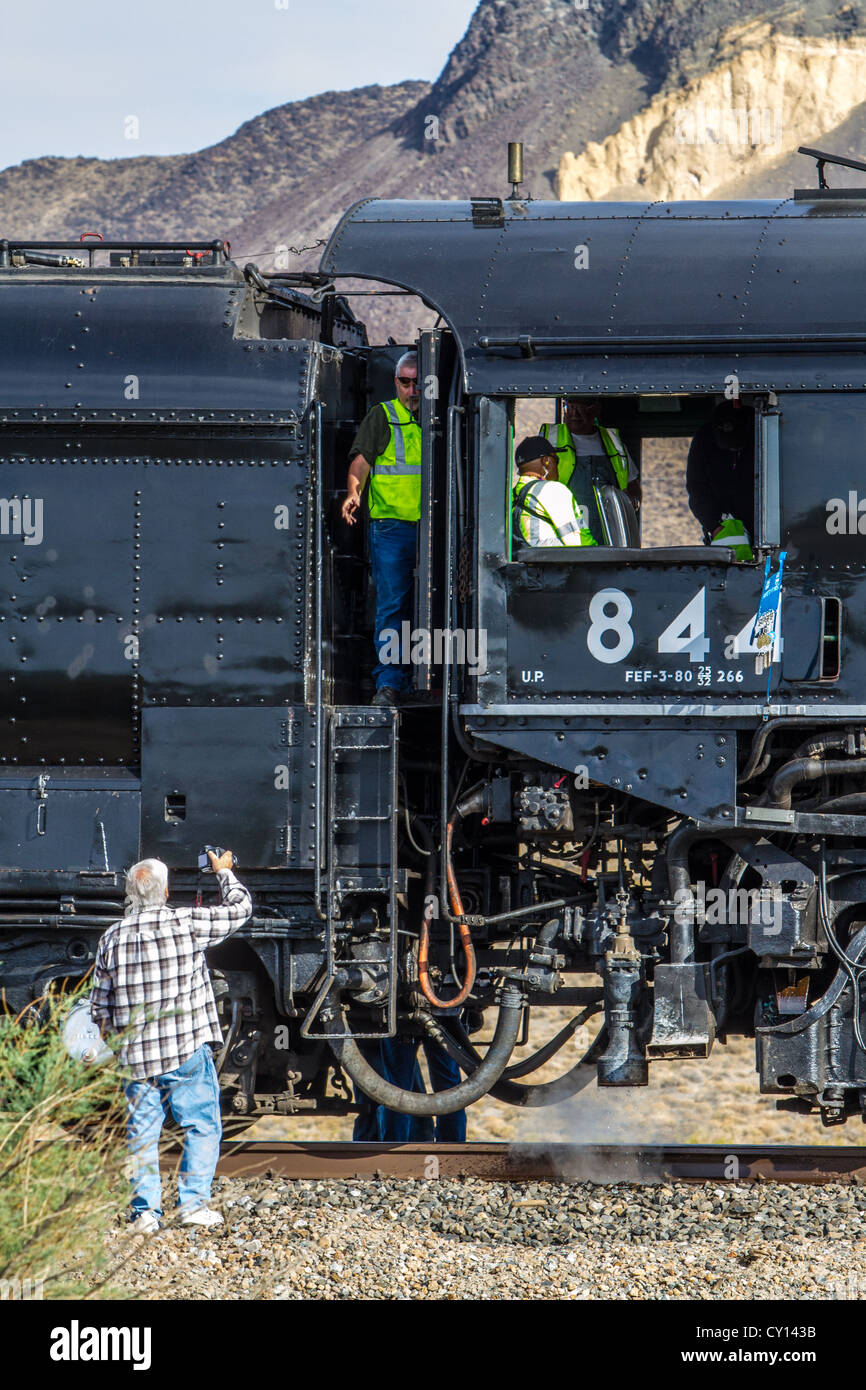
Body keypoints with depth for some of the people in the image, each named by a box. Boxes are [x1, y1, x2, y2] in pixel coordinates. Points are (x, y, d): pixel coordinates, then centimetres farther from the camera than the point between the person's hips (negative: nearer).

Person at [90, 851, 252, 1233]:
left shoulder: (112, 938, 3)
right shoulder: (187, 923, -8)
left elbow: (99, 1007, 9)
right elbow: (239, 909, 7)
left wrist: (116, 1045, 26)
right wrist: (224, 872, 23)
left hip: (136, 1057, 3)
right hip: (187, 1051, -3)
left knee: (142, 1132, 10)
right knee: (202, 1125, 8)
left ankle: (144, 1211, 7)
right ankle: (193, 1203, 3)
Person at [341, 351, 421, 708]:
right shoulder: (382, 417, 5)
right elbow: (361, 460, -4)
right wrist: (354, 491, -22)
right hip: (391, 525, -3)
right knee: (392, 605, -7)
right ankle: (388, 683, -6)